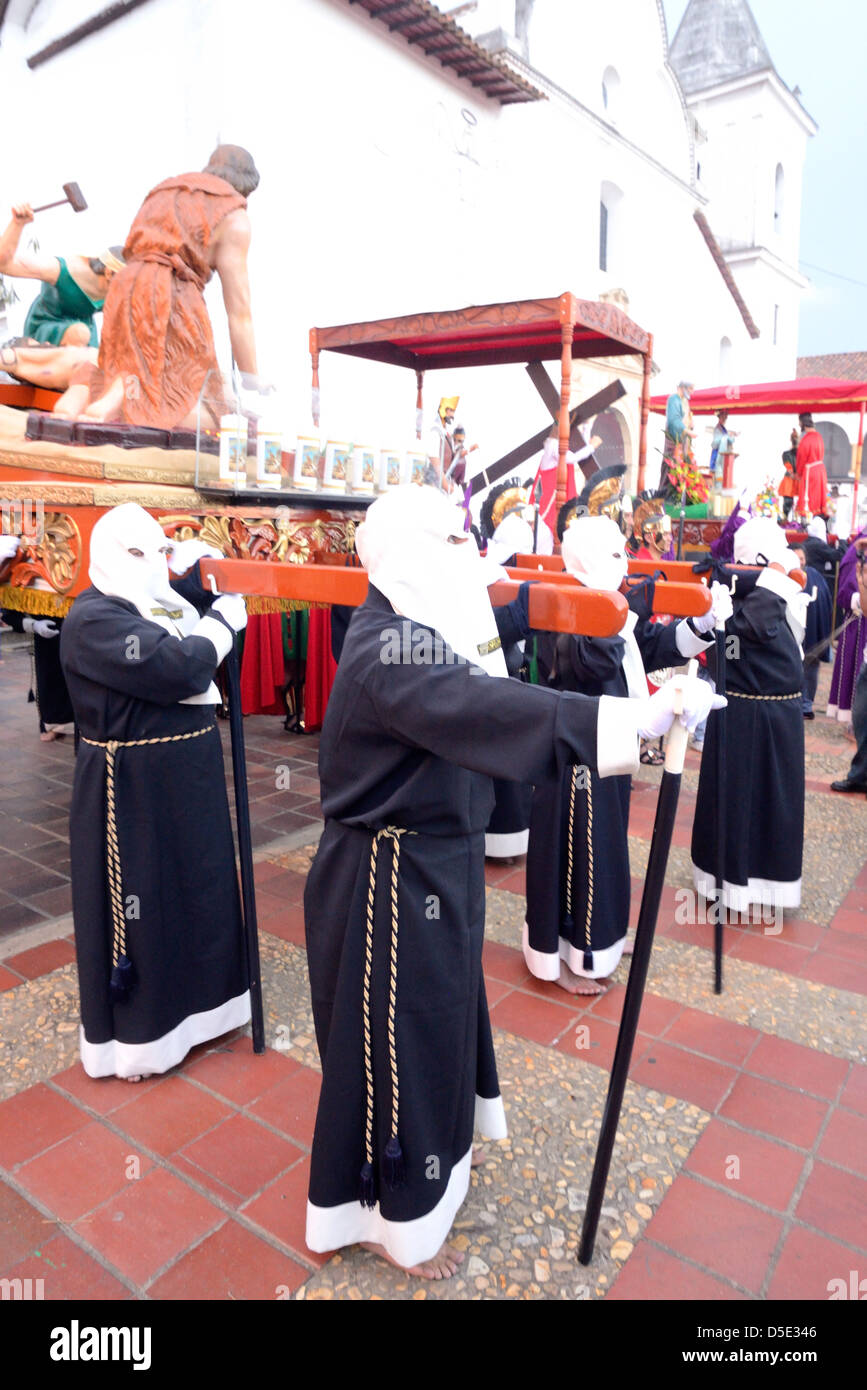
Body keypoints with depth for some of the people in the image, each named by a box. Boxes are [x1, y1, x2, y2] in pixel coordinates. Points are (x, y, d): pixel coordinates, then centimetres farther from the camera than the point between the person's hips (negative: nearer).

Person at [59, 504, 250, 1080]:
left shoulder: (165, 605, 12)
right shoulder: (93, 618, -16)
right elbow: (177, 668, -27)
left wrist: (195, 578, 1)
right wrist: (222, 620, -12)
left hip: (189, 777, 9)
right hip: (131, 788, -9)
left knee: (196, 887, 19)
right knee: (137, 901, 5)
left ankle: (190, 1002, 40)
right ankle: (132, 1037, 24)